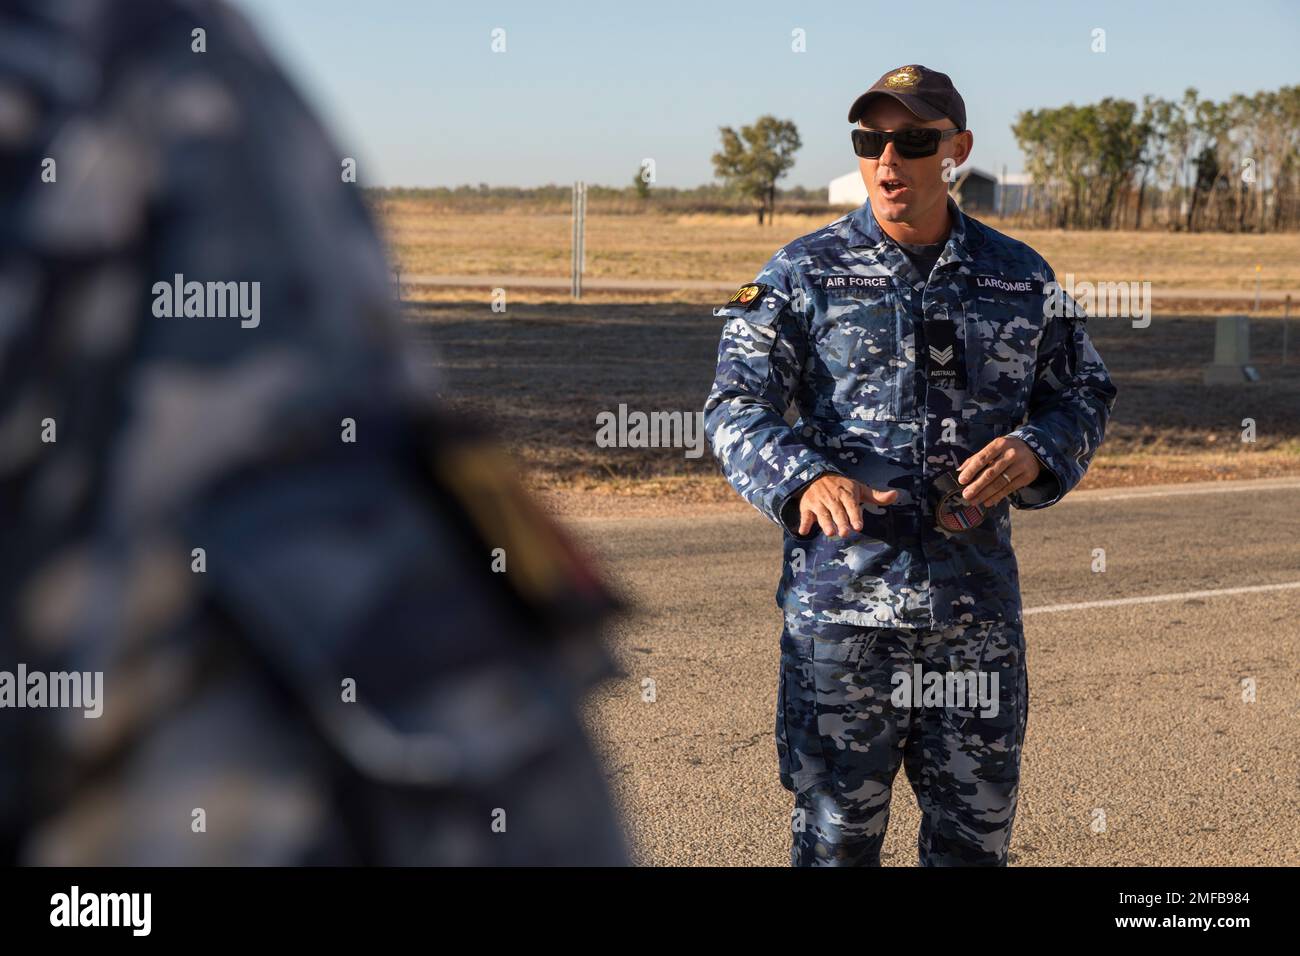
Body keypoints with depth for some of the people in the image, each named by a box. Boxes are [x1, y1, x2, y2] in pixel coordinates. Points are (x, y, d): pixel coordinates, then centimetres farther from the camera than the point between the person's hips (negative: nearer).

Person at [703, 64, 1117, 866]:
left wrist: (1034, 451, -8)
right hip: (842, 597, -2)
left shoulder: (1022, 278, 8)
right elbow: (737, 406, -7)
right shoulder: (803, 274, 0)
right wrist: (806, 479, -28)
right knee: (837, 827, 4)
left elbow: (1085, 395, 15)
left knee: (978, 828, 12)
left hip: (979, 601, 3)